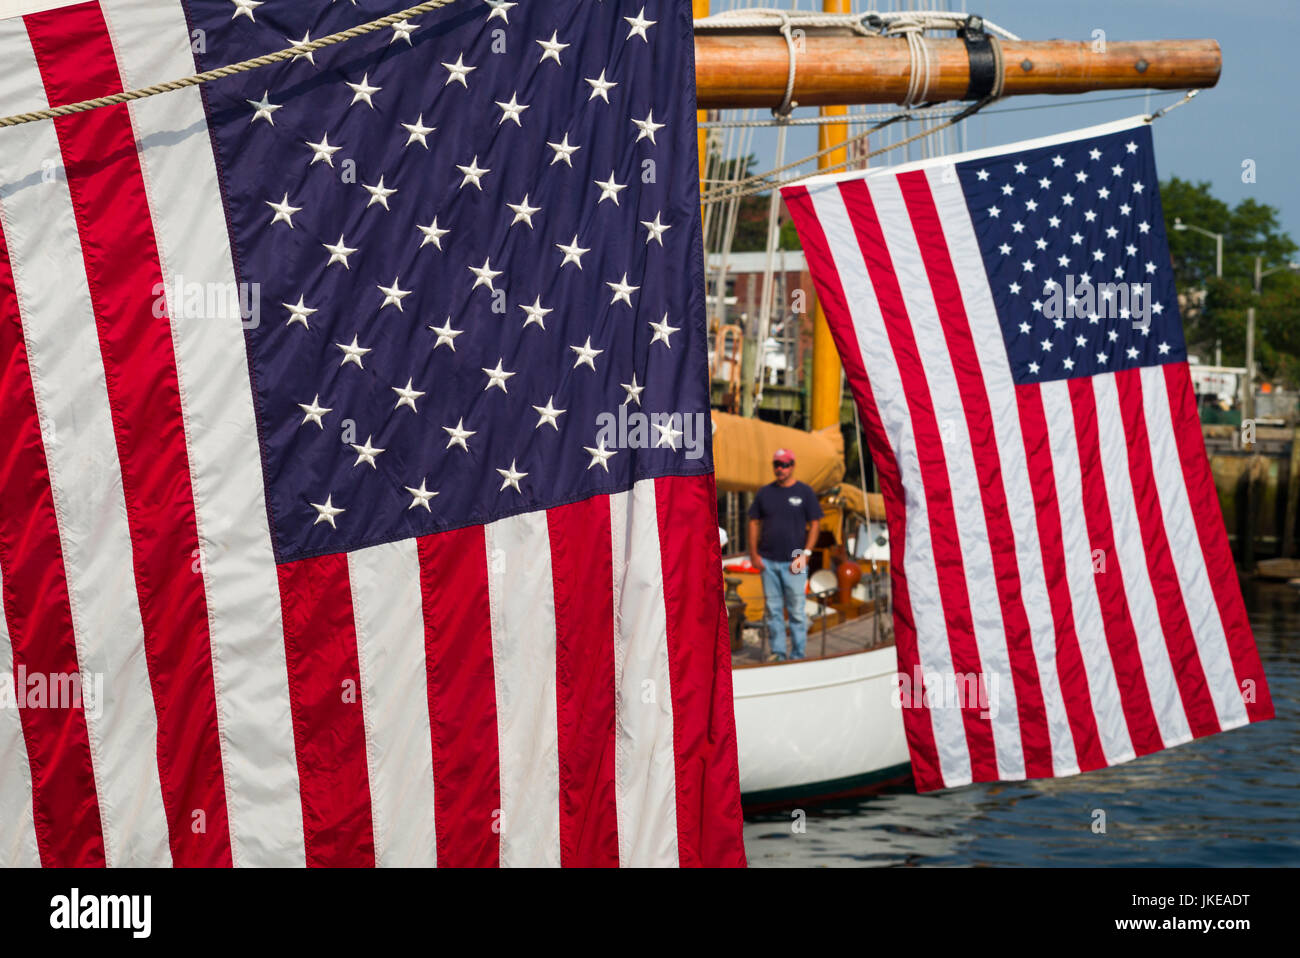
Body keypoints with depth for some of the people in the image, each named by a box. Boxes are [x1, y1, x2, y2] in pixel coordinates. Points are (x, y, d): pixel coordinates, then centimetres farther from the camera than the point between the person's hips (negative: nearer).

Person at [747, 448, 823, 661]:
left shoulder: (805, 492, 3)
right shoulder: (764, 492, 10)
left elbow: (814, 524, 2)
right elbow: (754, 523, 12)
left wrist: (805, 554, -7)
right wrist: (754, 554, 3)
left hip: (793, 562, -3)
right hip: (768, 562, 3)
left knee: (796, 610, -2)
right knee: (773, 610, 6)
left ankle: (798, 655, 4)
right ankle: (777, 652, 14)